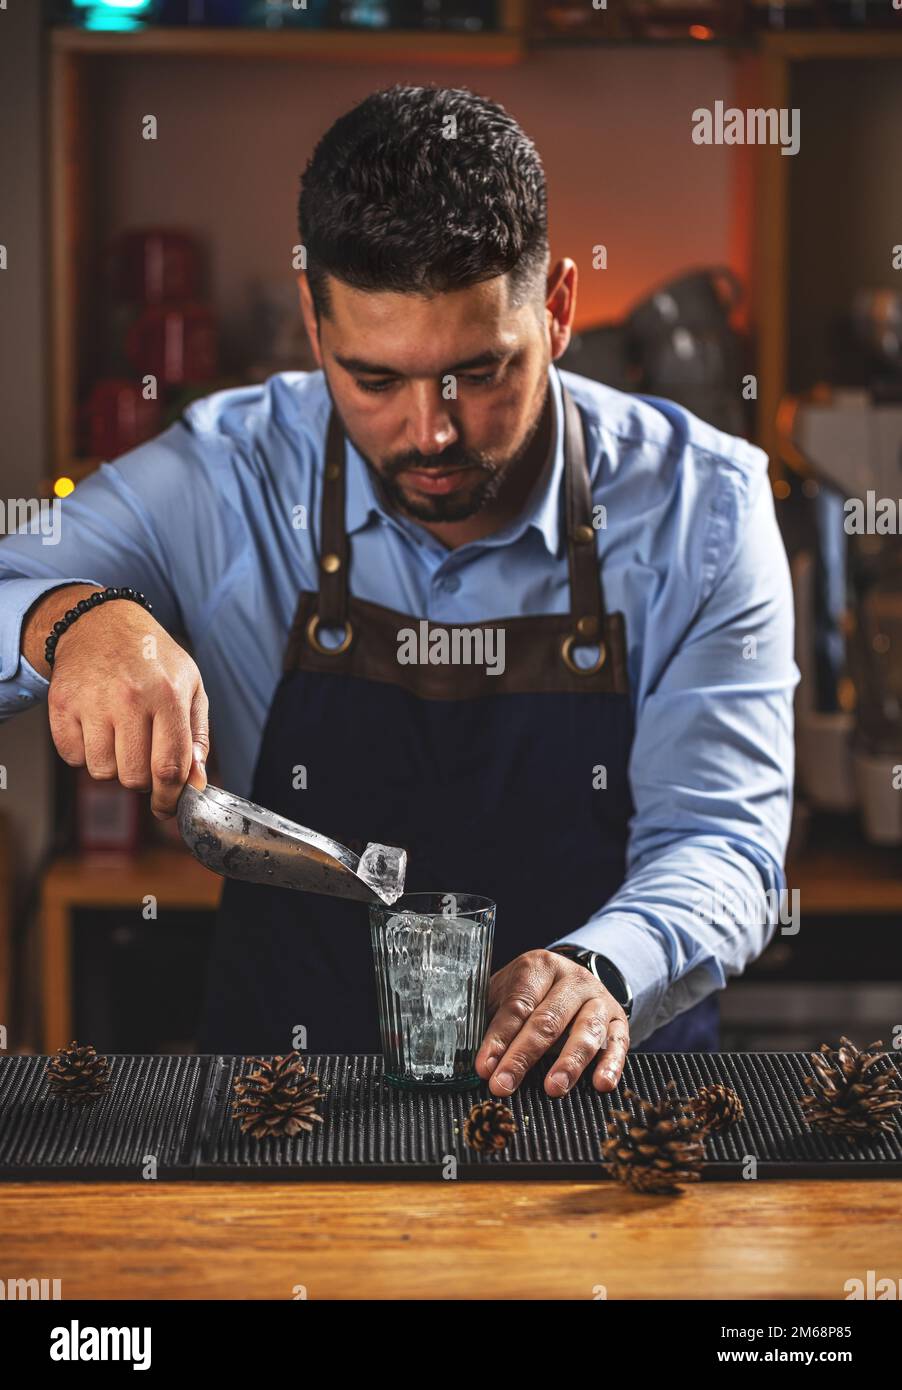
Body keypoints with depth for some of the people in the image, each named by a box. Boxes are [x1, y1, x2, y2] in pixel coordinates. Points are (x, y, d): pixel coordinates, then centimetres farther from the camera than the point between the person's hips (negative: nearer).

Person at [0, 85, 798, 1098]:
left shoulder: (698, 502, -6)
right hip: (285, 1108, -1)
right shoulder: (223, 485, -5)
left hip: (599, 1092, 2)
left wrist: (598, 972, -31)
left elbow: (719, 843, -9)